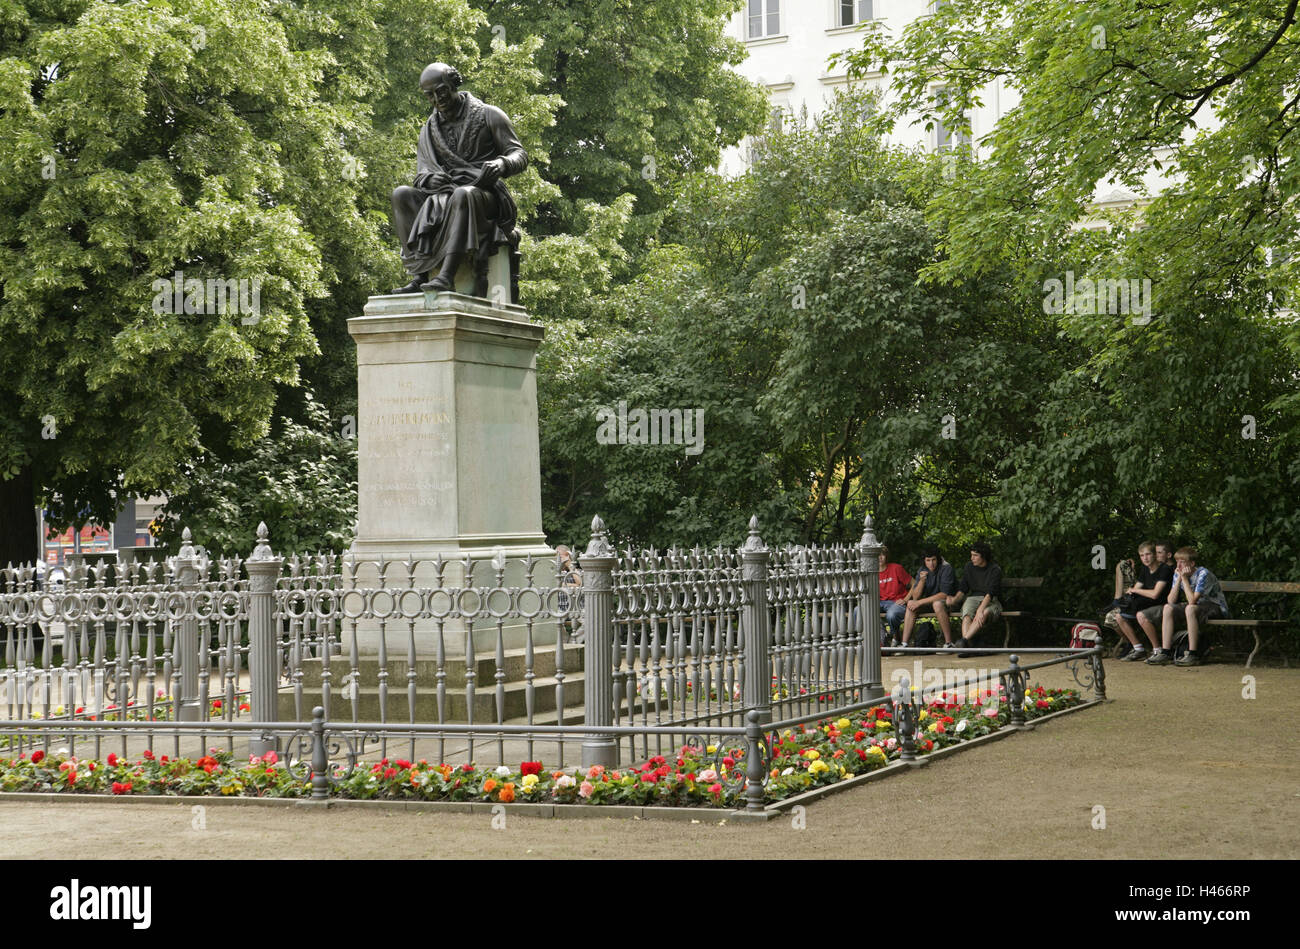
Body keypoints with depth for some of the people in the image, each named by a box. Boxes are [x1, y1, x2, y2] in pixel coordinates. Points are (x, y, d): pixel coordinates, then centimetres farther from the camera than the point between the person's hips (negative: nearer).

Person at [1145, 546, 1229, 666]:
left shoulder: (1203, 574, -21)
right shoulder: (1178, 573, 0)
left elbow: (1192, 601, -28)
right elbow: (1171, 601, -7)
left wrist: (1184, 578, -24)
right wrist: (1179, 578, -14)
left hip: (1216, 608, -7)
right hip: (1197, 608, 7)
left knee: (1190, 608, -35)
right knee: (1168, 608, -9)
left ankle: (1193, 655, -32)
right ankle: (1165, 652, -13)